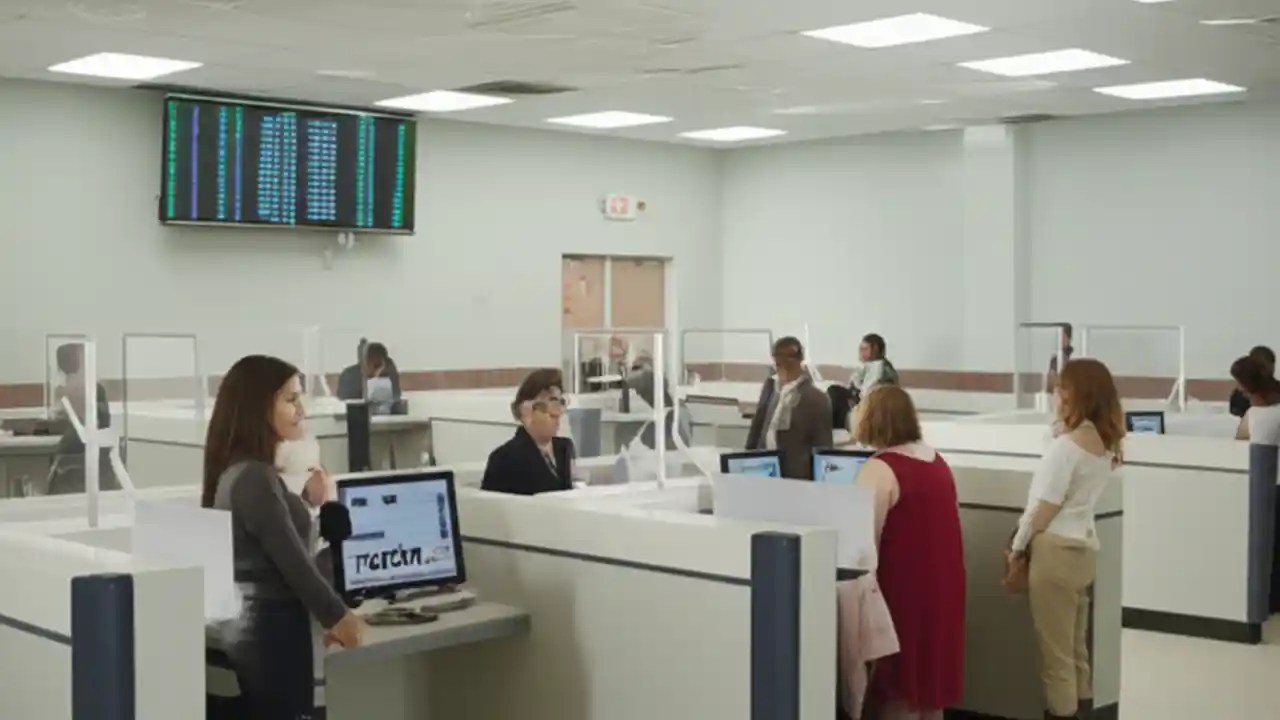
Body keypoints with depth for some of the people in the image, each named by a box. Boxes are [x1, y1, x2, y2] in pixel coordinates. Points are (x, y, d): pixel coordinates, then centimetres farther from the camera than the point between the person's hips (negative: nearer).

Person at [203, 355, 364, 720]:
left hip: (249, 624, 10)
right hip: (270, 629, -10)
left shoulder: (236, 470, 12)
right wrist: (336, 615, -7)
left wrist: (308, 503, 22)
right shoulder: (253, 477, -18)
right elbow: (292, 559, -17)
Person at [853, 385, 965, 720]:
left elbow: (865, 539, -18)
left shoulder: (880, 469, -17)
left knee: (898, 687, 2)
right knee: (930, 674, 17)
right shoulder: (938, 461, 8)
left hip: (904, 587, -8)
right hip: (941, 583, 8)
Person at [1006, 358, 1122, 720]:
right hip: (1084, 547, 8)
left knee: (1055, 650, 0)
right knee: (1076, 646, 15)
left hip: (1057, 550, -8)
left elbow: (1046, 508, -15)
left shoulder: (1067, 445, -16)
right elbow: (1074, 500, 9)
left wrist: (1018, 548, -5)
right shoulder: (1106, 444, 8)